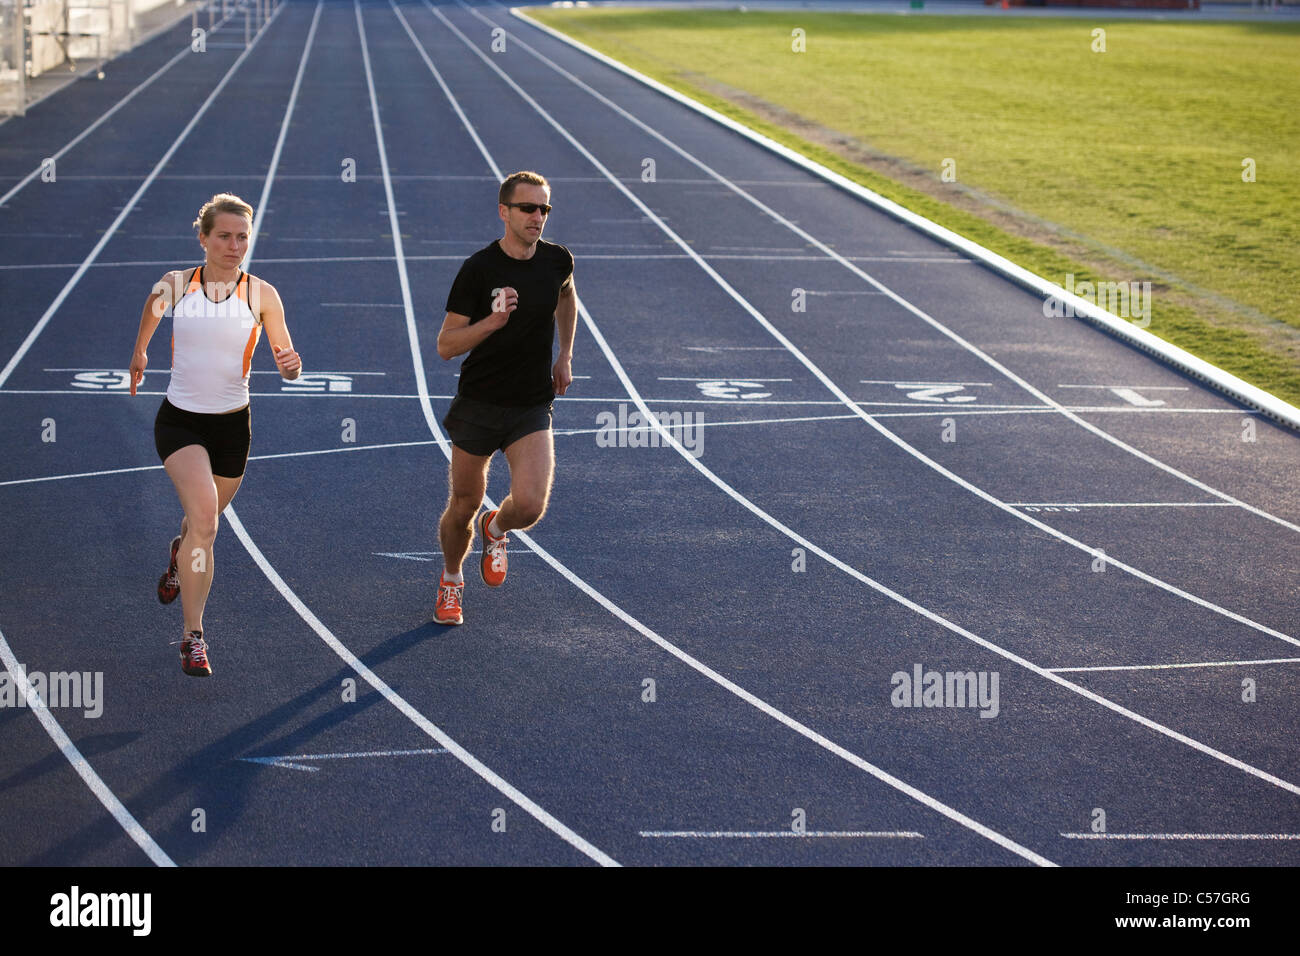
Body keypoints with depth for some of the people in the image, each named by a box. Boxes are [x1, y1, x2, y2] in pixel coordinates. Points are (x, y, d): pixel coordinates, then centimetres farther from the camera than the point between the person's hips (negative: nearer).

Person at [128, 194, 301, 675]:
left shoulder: (261, 294, -6)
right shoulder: (174, 285, -5)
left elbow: (287, 366, -4)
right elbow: (151, 312, 18)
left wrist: (291, 365, -23)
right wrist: (140, 352, 7)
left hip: (232, 425, 2)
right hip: (179, 420, -2)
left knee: (203, 523, 19)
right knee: (203, 516, -24)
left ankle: (180, 554, 59)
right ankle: (193, 636, -18)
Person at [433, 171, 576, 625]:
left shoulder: (557, 260, -2)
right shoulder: (478, 269, -14)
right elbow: (446, 345, -12)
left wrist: (565, 355, 18)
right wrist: (492, 321, -28)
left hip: (532, 407, 2)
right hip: (478, 405, -2)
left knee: (529, 506, -17)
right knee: (464, 506, 9)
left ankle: (495, 530, 21)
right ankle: (451, 581, 39)